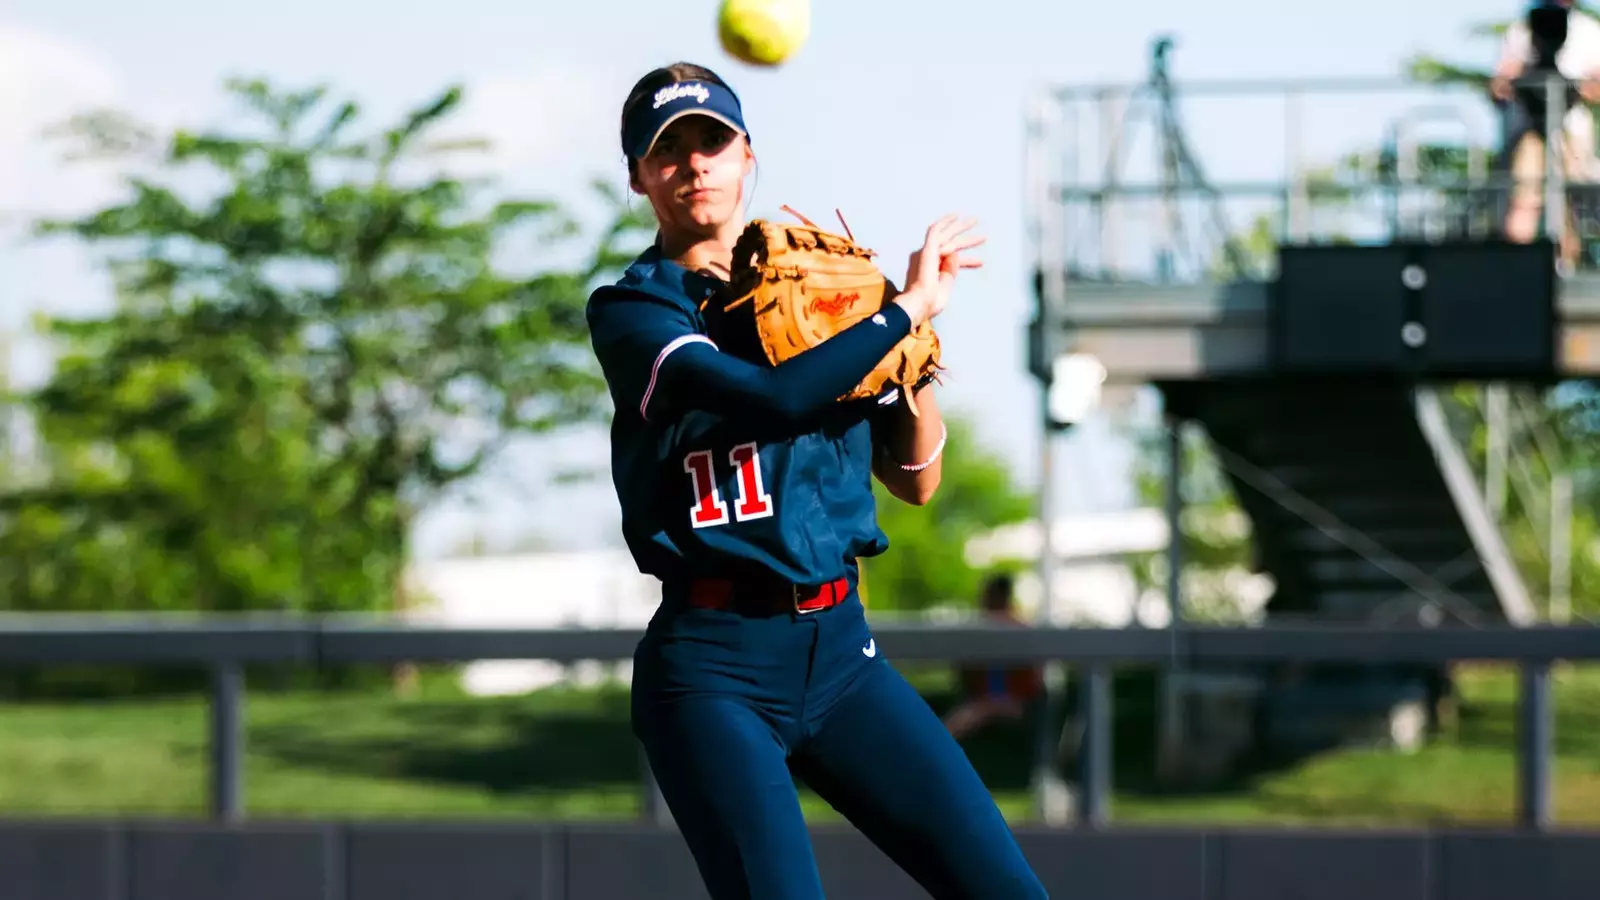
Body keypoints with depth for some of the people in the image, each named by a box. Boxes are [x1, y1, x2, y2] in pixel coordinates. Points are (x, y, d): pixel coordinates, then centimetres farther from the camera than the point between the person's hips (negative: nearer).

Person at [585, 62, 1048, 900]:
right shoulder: (629, 311, -2)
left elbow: (915, 480, 13)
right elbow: (773, 399, -20)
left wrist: (920, 336, 0)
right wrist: (908, 306, -12)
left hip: (842, 650, 5)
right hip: (712, 668, -5)